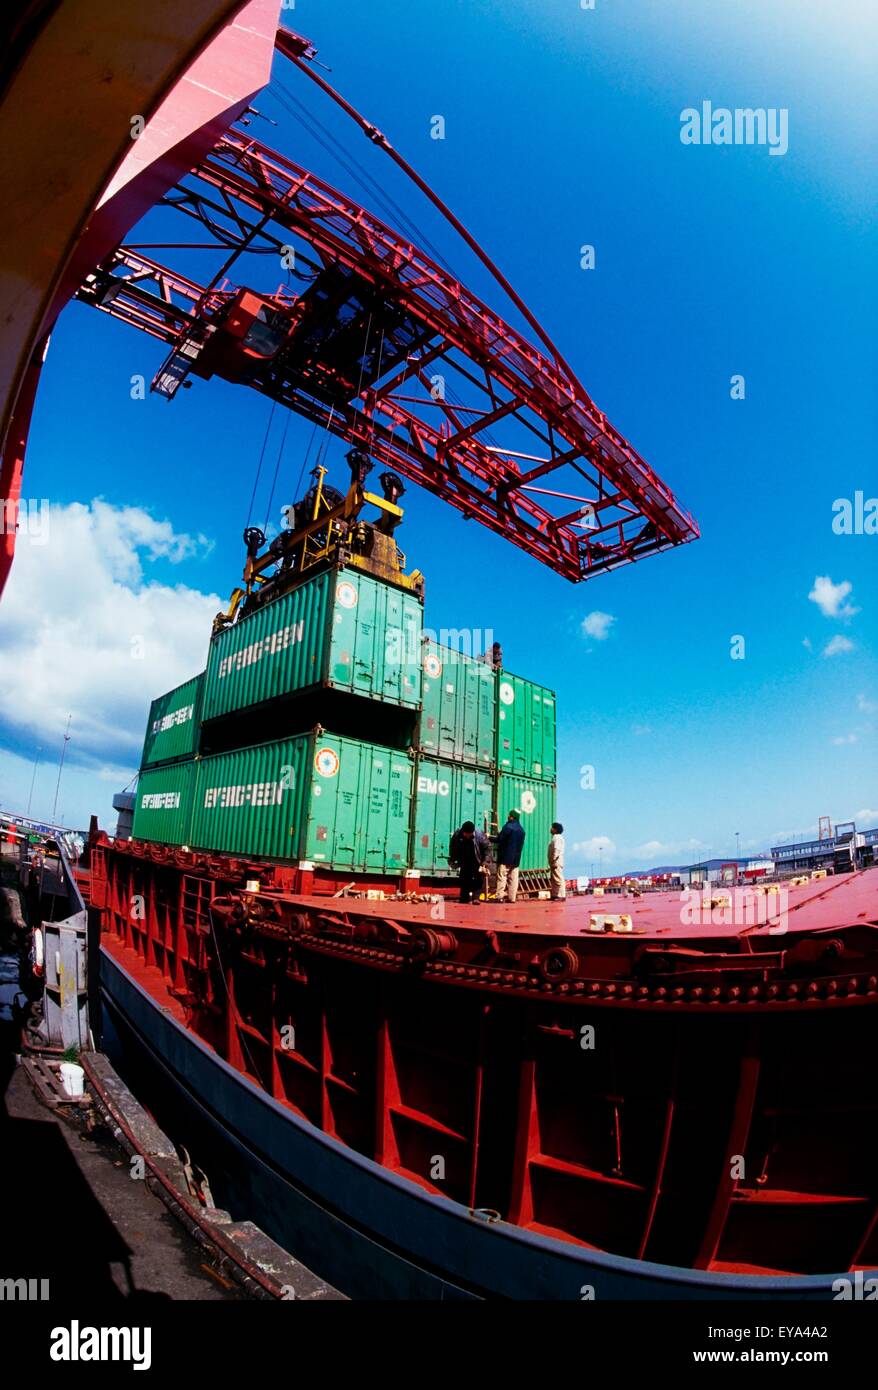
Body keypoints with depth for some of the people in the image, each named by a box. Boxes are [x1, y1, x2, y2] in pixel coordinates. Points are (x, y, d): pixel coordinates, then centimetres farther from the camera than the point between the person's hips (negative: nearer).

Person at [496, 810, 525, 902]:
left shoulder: (508, 827, -12)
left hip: (505, 857, -7)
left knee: (502, 877, -5)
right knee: (513, 878, 7)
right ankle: (512, 897, 7)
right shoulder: (521, 829, 13)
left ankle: (500, 896, -9)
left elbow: (499, 839, -12)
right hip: (516, 857, 7)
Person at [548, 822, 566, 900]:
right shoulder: (555, 837, 19)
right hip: (554, 862, 11)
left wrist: (554, 861, -22)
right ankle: (554, 895, 19)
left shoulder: (557, 838, -13)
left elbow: (556, 850, -21)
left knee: (558, 879, -11)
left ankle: (561, 896, -11)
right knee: (553, 879, 14)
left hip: (556, 862, -11)